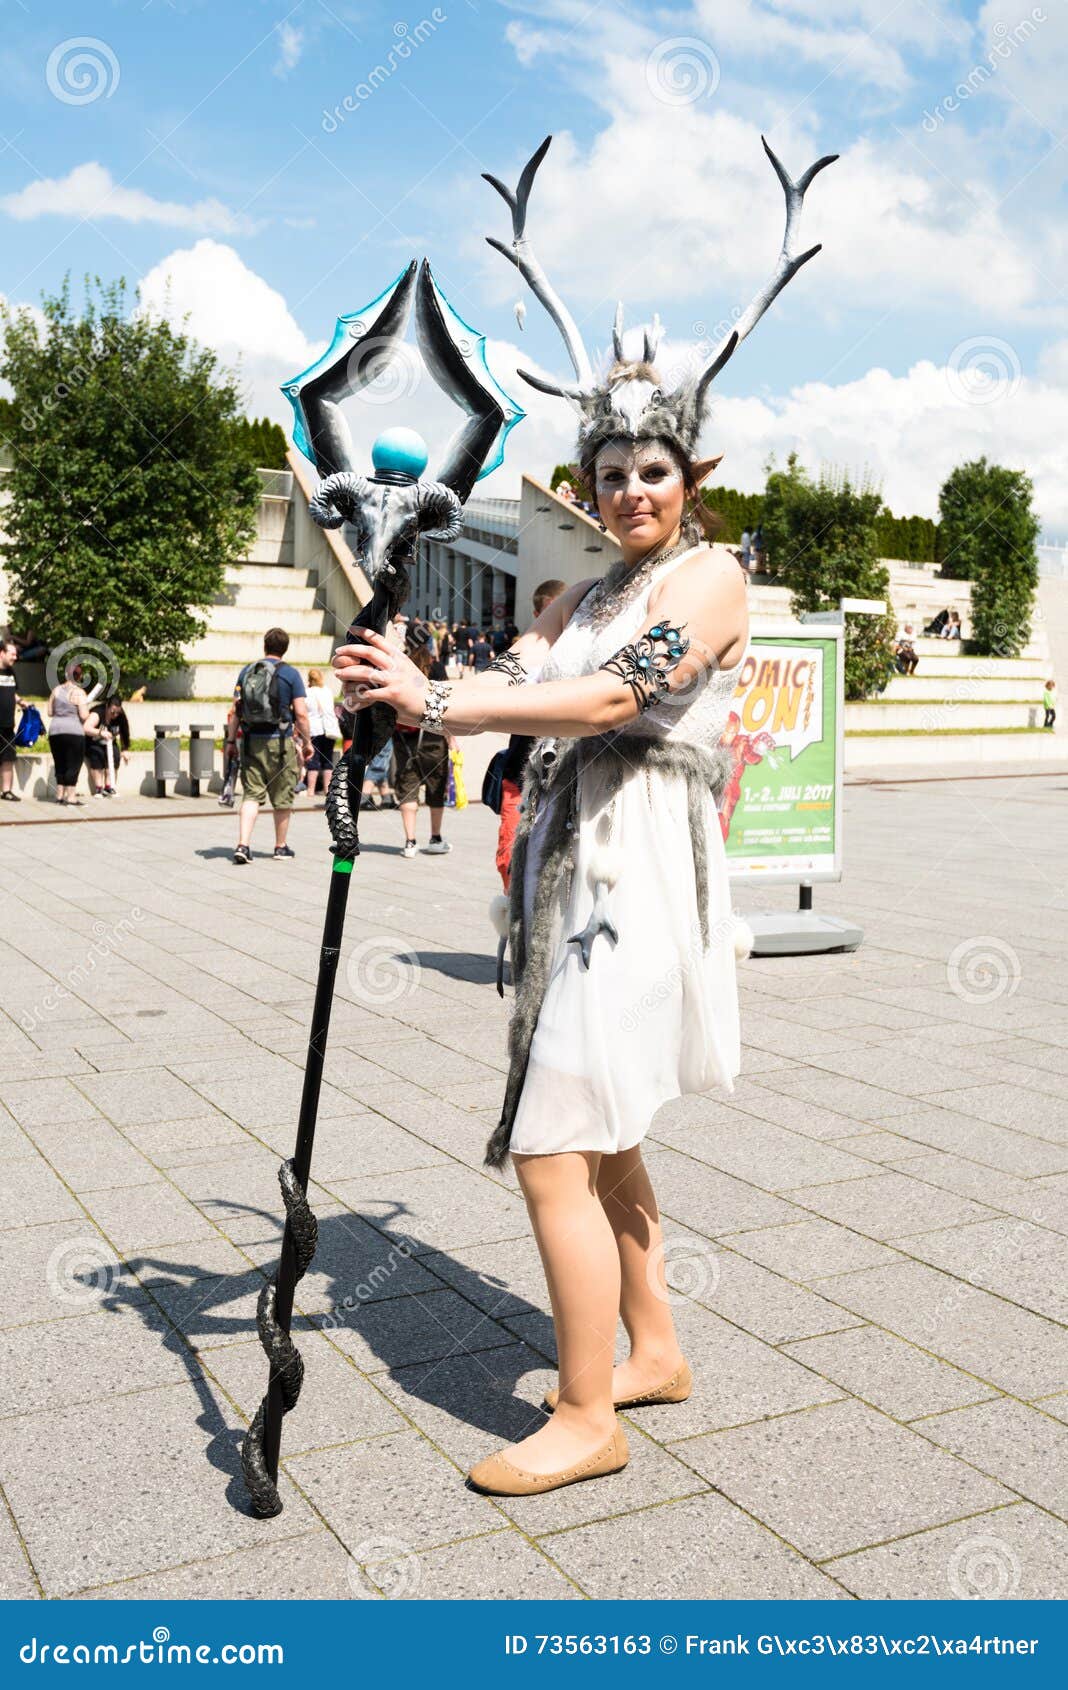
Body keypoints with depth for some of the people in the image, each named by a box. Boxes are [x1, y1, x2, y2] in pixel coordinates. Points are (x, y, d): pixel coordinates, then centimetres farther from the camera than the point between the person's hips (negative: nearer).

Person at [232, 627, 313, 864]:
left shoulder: (247, 671, 6)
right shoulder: (290, 673, -5)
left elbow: (235, 709, 7)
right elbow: (301, 713, -9)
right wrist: (307, 742, 1)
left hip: (251, 740, 3)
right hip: (280, 741, -3)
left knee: (251, 795, 4)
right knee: (282, 797, 11)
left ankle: (243, 845, -11)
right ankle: (281, 846, 21)